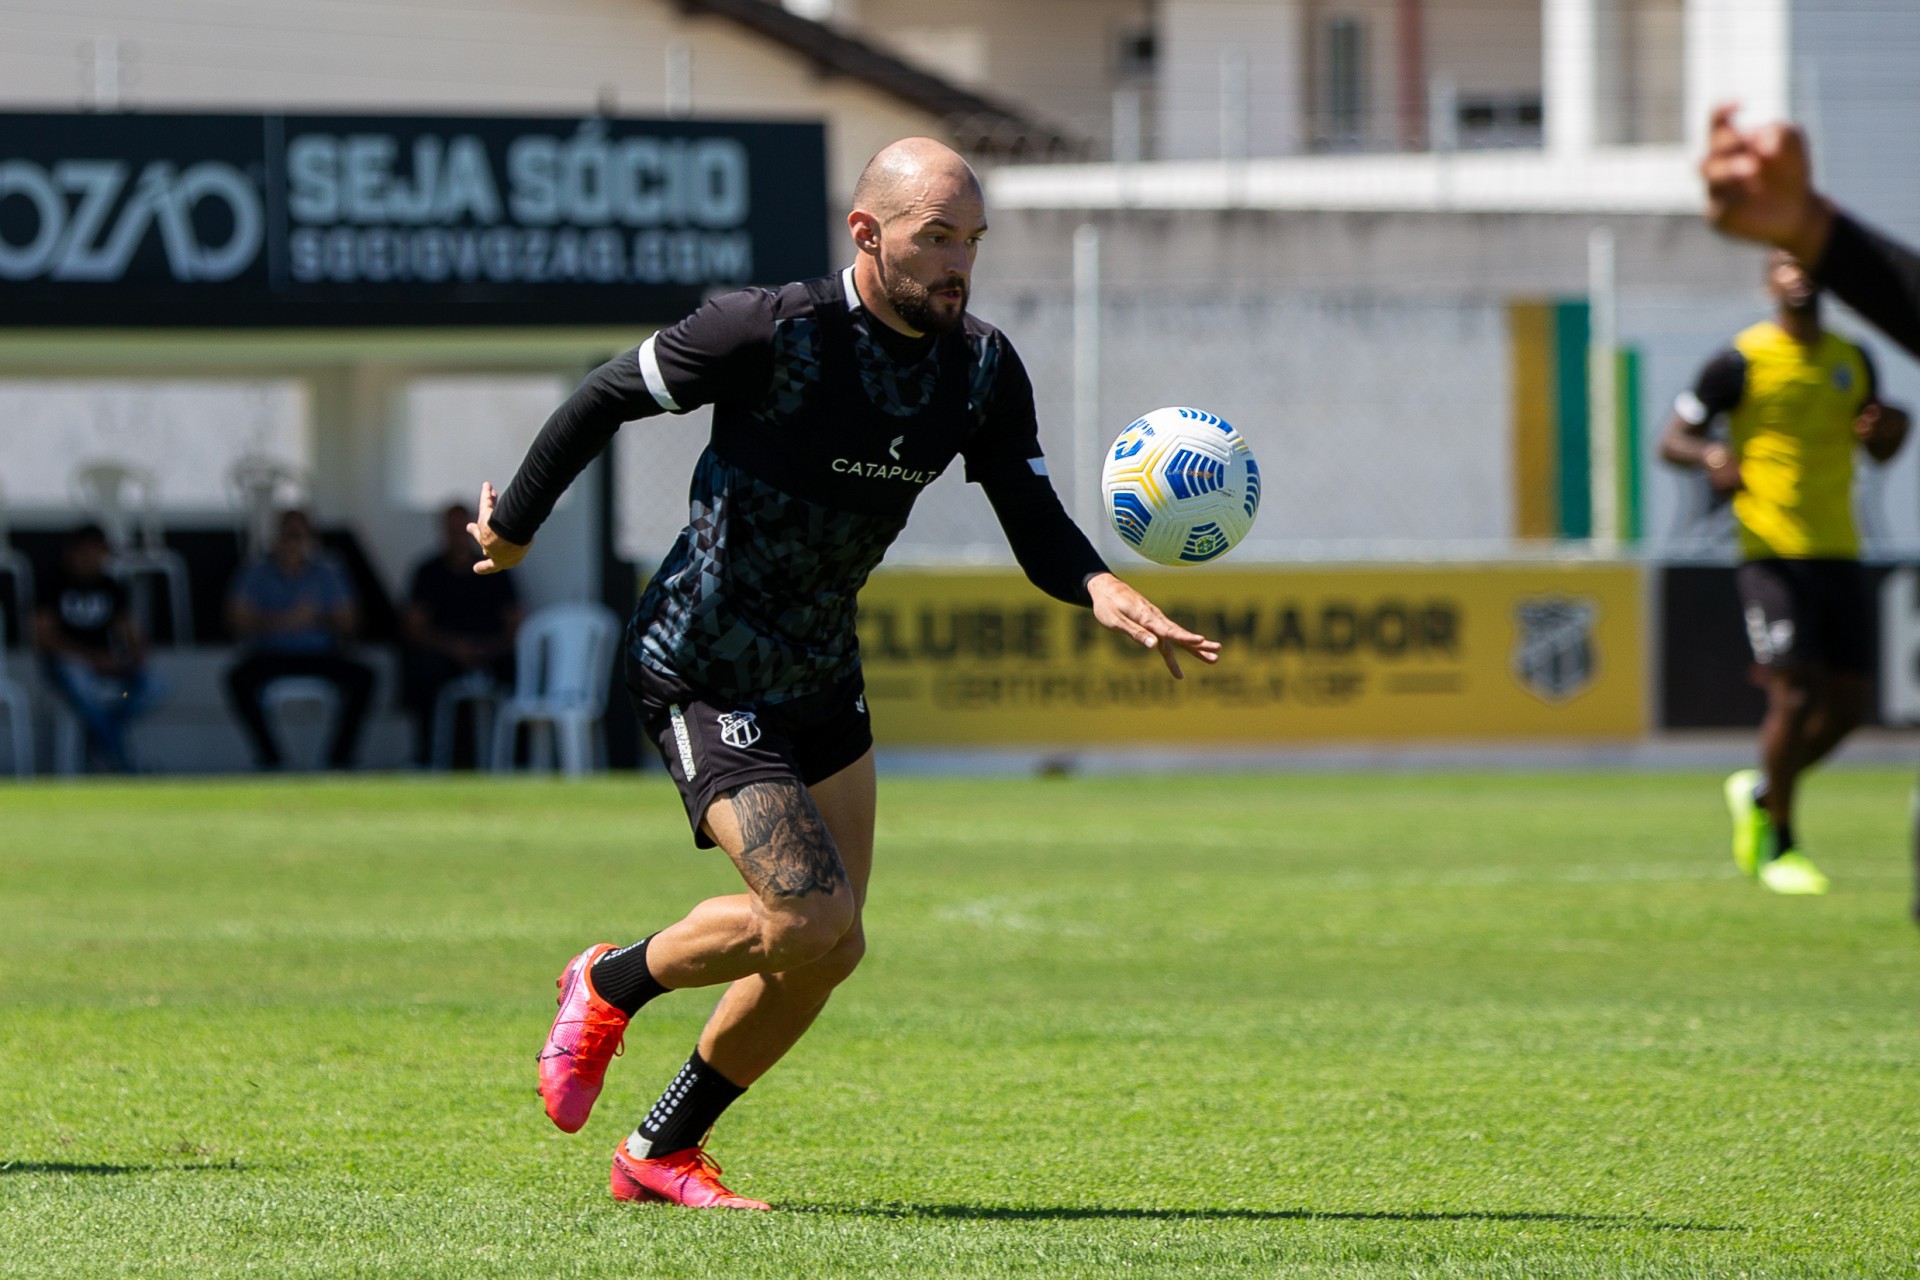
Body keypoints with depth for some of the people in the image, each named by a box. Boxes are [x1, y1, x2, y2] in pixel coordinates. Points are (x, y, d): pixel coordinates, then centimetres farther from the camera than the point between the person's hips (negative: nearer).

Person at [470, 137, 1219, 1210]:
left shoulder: (982, 369, -4)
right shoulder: (776, 333, -22)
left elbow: (1037, 528, -3)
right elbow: (609, 396, -10)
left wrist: (1100, 588, -26)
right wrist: (518, 522, 2)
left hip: (823, 678, 7)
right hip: (704, 672, -7)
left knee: (828, 952, 8)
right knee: (809, 921, -19)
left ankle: (662, 1155, 26)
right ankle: (611, 985, 9)